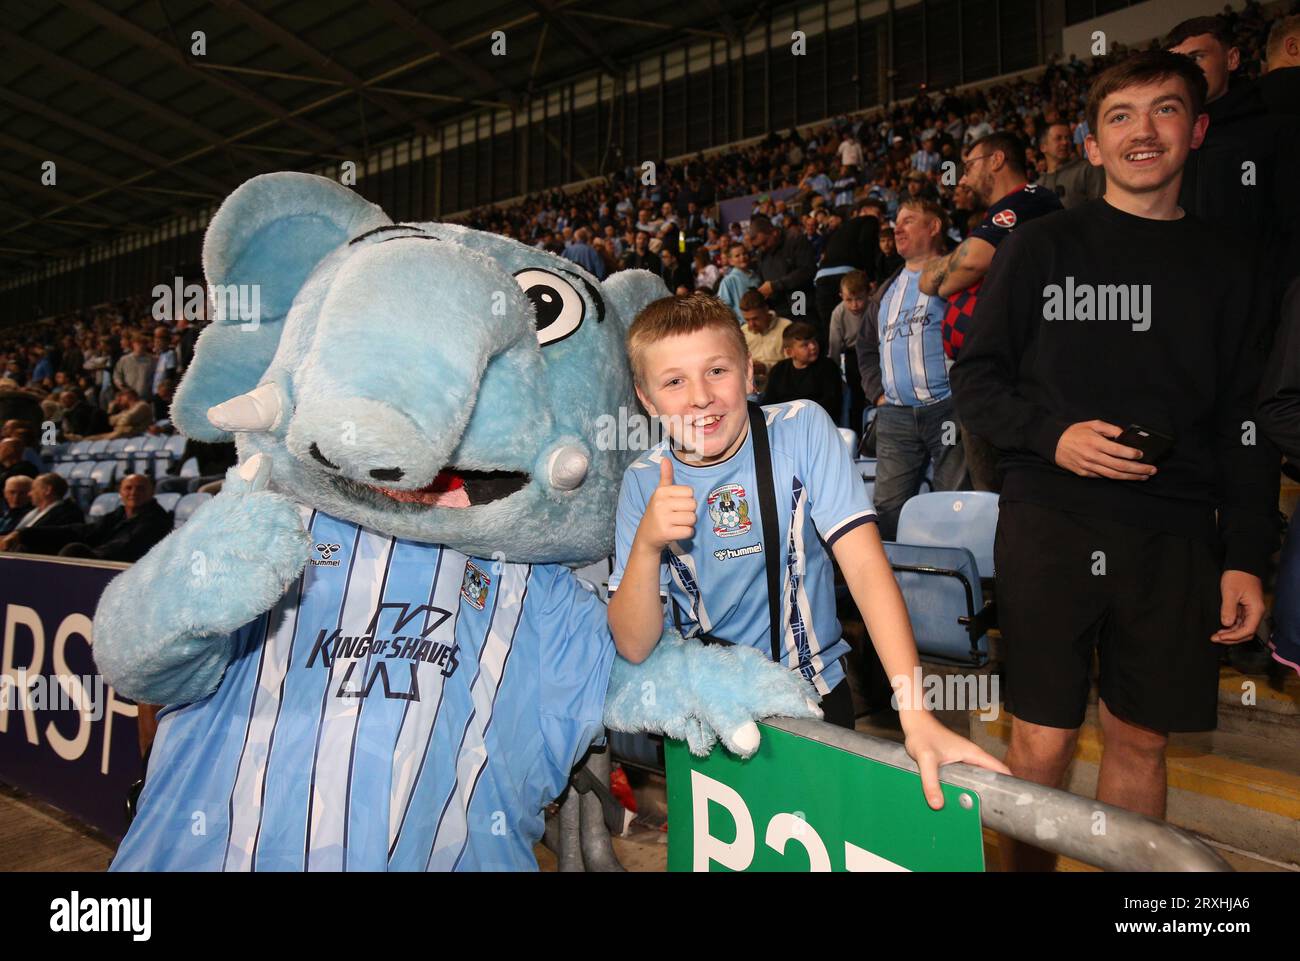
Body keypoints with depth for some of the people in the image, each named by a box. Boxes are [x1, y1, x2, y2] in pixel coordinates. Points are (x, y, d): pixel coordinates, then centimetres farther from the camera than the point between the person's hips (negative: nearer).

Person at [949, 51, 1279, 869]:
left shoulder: (1222, 268, 13)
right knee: (1042, 744, 1)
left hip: (1176, 539, 3)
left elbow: (1243, 425, 11)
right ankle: (1026, 866, 24)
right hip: (1051, 524, -2)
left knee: (1142, 740, 12)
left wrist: (1248, 556, 3)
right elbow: (975, 378, 3)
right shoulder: (1042, 249, 6)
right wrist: (1051, 433, -15)